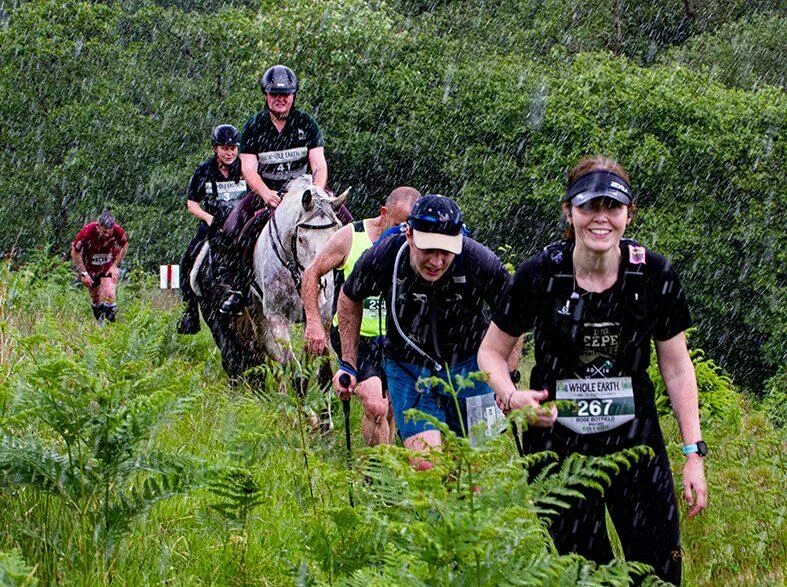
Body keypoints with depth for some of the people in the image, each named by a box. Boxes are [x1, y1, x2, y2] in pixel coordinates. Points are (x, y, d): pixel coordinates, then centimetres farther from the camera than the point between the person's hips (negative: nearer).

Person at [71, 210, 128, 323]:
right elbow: (75, 252, -17)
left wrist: (115, 265, -7)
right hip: (89, 266, 0)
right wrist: (83, 274, -18)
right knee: (96, 299, 6)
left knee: (109, 296, -19)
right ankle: (99, 324, 27)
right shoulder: (88, 231, -31)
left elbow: (124, 246, -2)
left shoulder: (118, 231, -25)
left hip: (108, 266, 0)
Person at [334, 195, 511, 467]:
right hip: (407, 367, 0)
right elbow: (350, 298, 2)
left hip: (469, 365, 1)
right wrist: (348, 364, 4)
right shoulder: (381, 258, -23)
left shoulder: (481, 264, -25)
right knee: (426, 465, -15)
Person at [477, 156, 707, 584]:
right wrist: (511, 397, -19)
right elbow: (491, 350, 2)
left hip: (635, 438, 1)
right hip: (557, 443, -1)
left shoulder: (655, 276, -7)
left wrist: (693, 453, 0)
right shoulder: (539, 275, -10)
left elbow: (676, 367, 2)